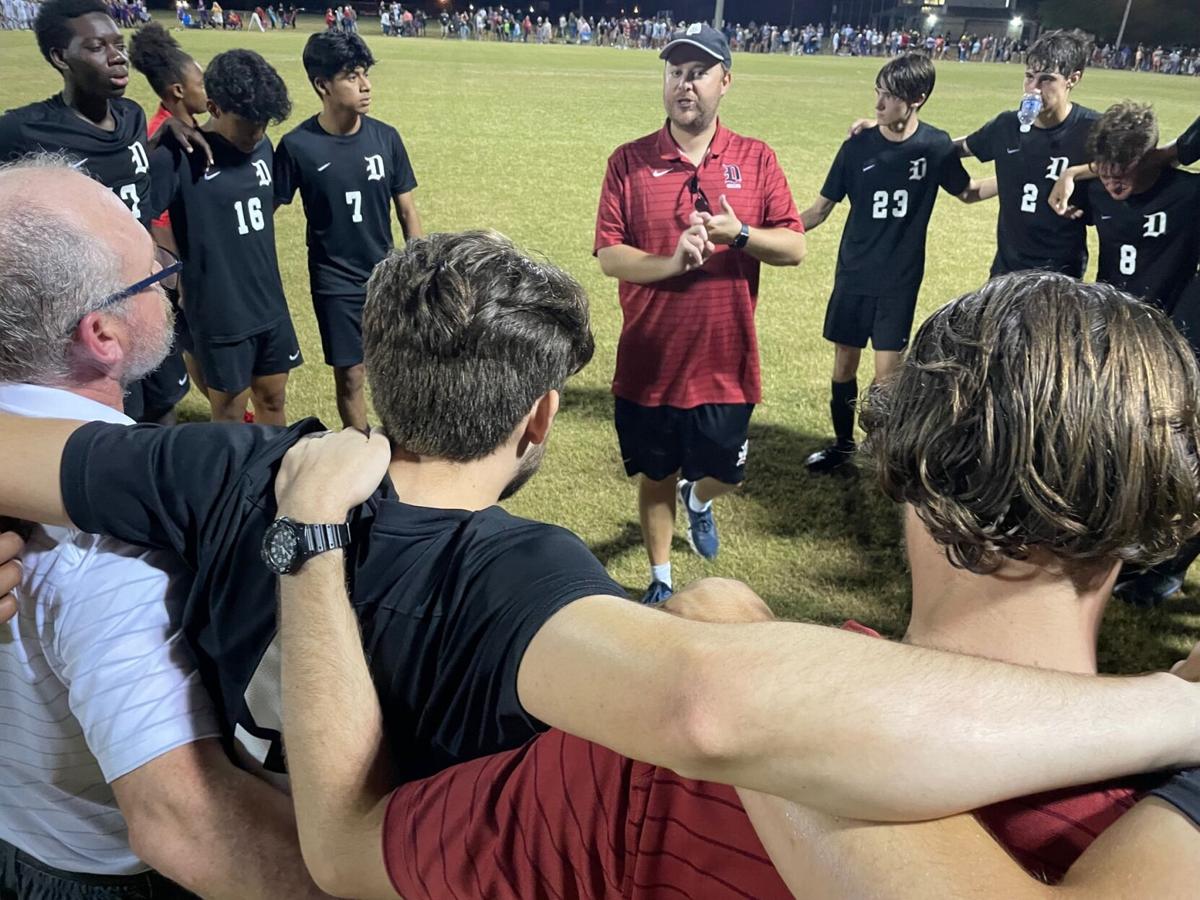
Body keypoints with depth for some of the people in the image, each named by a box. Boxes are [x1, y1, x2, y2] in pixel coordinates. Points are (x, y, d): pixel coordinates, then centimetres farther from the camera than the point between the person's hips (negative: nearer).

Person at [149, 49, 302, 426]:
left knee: (273, 399, 19)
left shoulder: (262, 147, 3)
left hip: (271, 305, 6)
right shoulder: (178, 156, -16)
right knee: (230, 411, 10)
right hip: (220, 312, -6)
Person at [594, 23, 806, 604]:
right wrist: (671, 262, -25)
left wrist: (739, 234, -19)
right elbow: (608, 256, -8)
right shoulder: (629, 161, -4)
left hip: (727, 363, 1)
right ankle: (660, 582, 37)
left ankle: (698, 502, 54)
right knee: (656, 478, 15)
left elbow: (794, 247, -2)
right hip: (649, 363, -1)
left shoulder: (756, 159, 0)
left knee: (724, 474, 16)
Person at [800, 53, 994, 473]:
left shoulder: (937, 146, -7)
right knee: (844, 363, 10)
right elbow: (822, 208, -1)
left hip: (900, 281, -1)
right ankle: (843, 444, 30)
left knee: (888, 374, -2)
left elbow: (967, 191, 11)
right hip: (853, 274, 2)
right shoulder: (858, 146, -7)